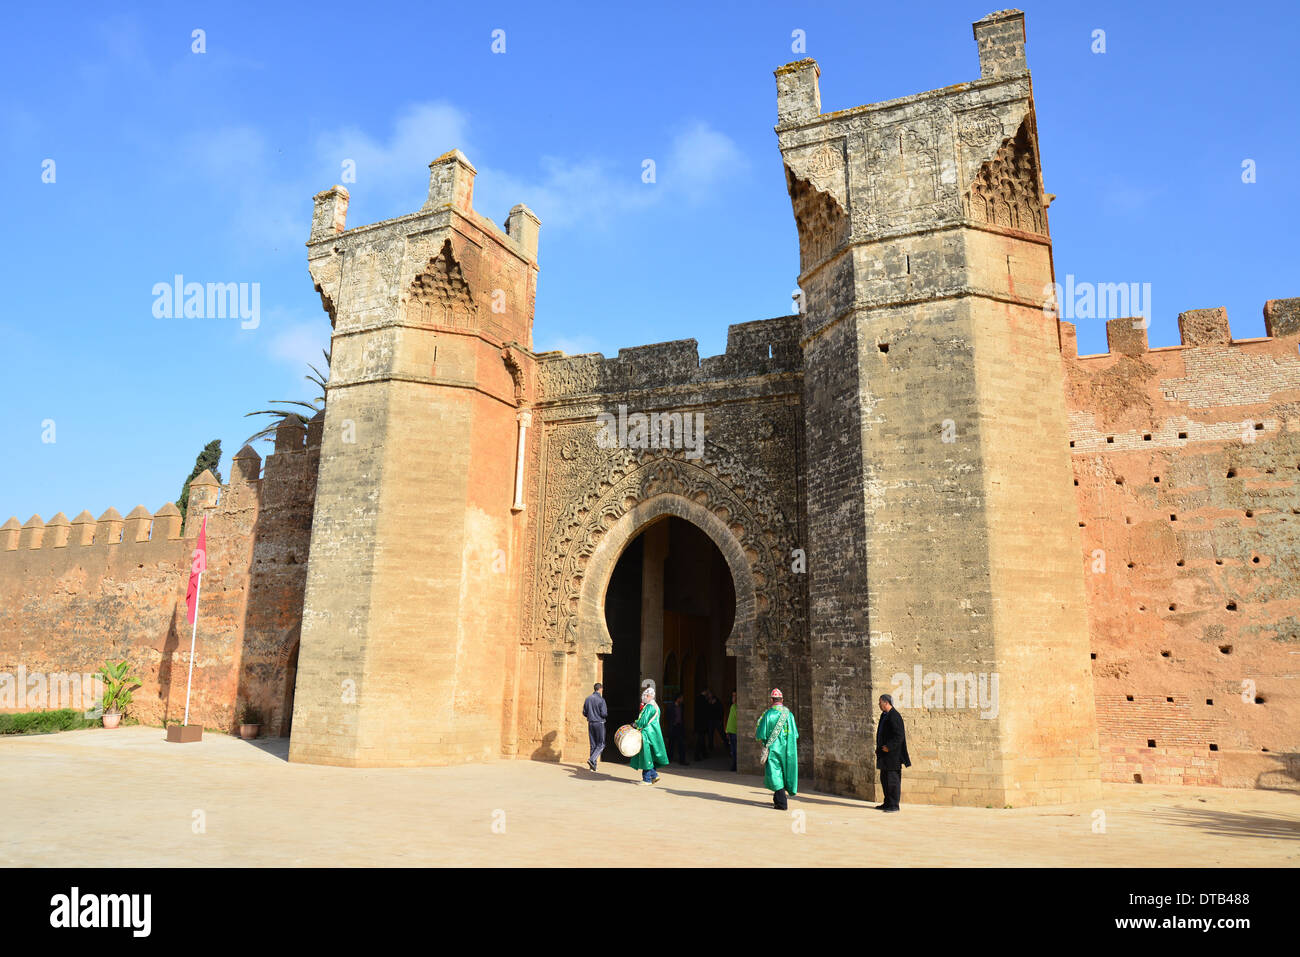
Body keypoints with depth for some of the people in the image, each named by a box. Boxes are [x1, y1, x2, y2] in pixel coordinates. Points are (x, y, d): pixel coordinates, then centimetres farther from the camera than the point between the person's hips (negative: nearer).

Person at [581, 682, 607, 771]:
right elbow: (604, 713, -16)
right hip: (599, 723, -6)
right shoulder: (601, 699, -12)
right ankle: (592, 759, -17)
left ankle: (593, 765, 10)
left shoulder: (588, 699, 7)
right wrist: (606, 714, 6)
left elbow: (584, 713, 8)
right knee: (601, 744, 1)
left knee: (593, 745, 11)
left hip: (590, 723, 6)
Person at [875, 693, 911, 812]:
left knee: (893, 779, -5)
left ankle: (894, 805, 1)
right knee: (884, 779, 13)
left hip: (893, 754, -10)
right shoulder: (884, 715, 13)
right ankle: (888, 803, 21)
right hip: (885, 754, 10)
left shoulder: (894, 717, -17)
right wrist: (879, 748, 15)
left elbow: (899, 736, -21)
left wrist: (889, 747, -21)